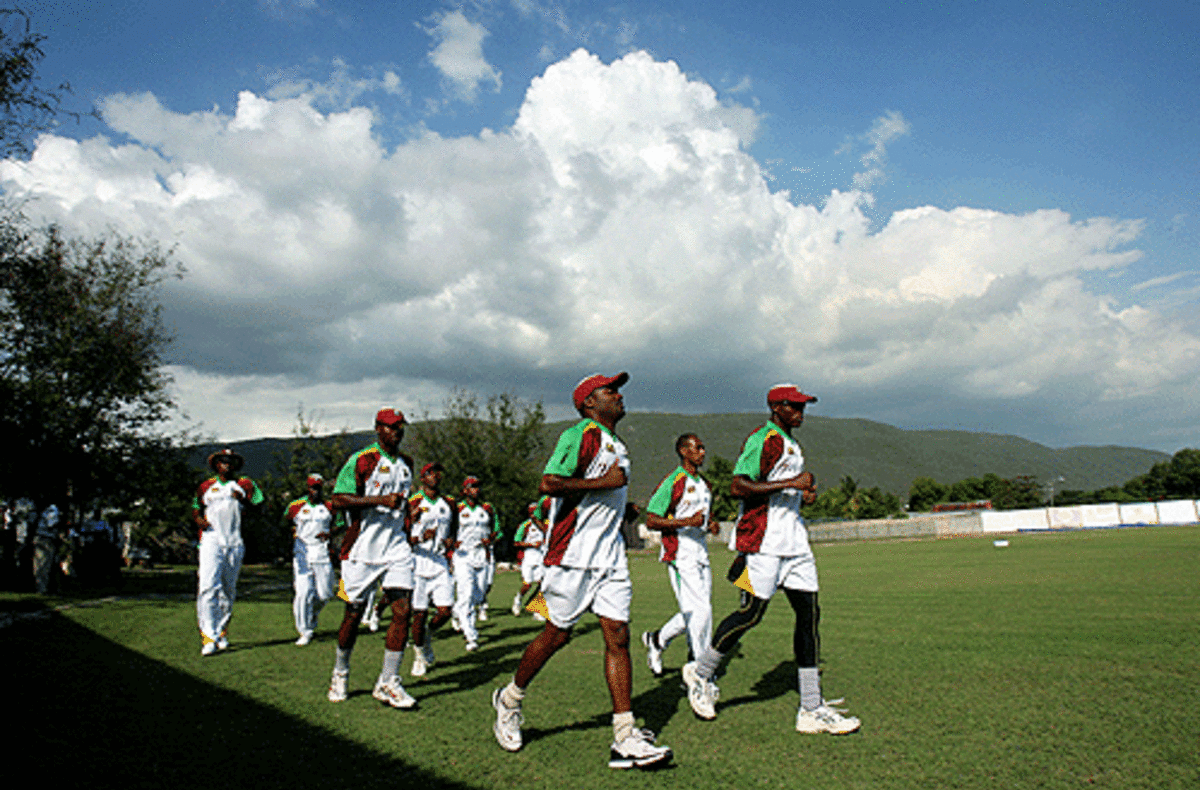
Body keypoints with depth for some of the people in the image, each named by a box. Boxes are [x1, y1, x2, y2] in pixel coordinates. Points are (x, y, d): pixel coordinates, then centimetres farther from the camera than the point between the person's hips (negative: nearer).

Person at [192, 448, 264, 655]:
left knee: (229, 589, 9)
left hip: (235, 543, 1)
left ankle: (222, 630, 24)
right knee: (209, 587, -15)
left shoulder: (245, 485, 11)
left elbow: (260, 507, 5)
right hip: (211, 540, -1)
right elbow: (196, 508, 21)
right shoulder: (206, 487, 14)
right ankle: (209, 637, -16)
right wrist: (198, 519, -1)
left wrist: (244, 500, -14)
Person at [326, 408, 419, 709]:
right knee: (354, 613, 6)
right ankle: (340, 674, 30)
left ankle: (387, 683, 2)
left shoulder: (406, 463, 14)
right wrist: (380, 501, -21)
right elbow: (337, 500, -15)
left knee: (402, 610, -7)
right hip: (362, 548, -5)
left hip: (396, 547, 5)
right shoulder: (362, 460, -8)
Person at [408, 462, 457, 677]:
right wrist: (420, 539, -23)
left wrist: (450, 540, 5)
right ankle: (418, 653, 21)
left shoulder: (449, 504, 11)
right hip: (418, 563, -4)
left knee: (445, 611, -4)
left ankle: (427, 635, 27)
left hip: (440, 564, 4)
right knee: (419, 613, 0)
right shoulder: (413, 504, -6)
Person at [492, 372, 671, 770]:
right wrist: (603, 483, -19)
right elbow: (548, 484, -23)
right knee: (556, 635, 4)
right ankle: (509, 700, 29)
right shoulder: (580, 436, -10)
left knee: (618, 637, 0)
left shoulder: (617, 446, 19)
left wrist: (622, 505, 15)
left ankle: (625, 739, 2)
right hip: (573, 556, -7)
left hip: (610, 557, 8)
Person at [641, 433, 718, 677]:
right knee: (701, 610, -9)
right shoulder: (673, 482, -11)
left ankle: (656, 639, 30)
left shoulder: (704, 484, 15)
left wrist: (711, 525, 6)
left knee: (693, 612, 10)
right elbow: (651, 520, -14)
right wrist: (687, 522, -22)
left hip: (700, 553, 8)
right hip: (680, 554, -8)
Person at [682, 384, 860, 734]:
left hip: (794, 541, 9)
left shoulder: (790, 443, 20)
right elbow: (738, 487, -22)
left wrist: (803, 493, 12)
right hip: (763, 542, -9)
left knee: (809, 613, 4)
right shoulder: (762, 440, -11)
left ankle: (812, 709, 9)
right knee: (751, 613, -6)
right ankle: (700, 672, 17)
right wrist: (791, 483, -22)